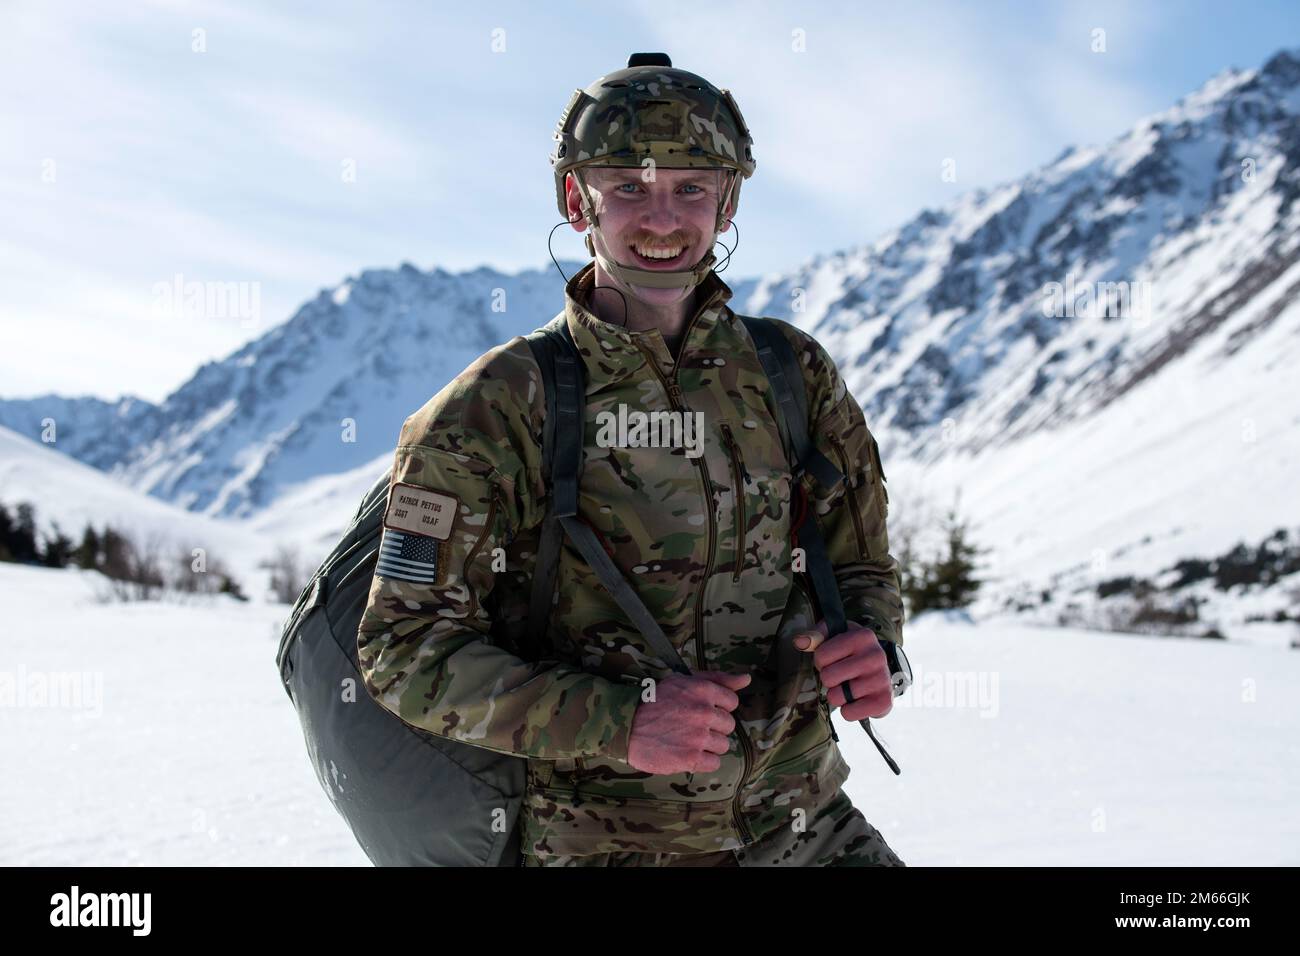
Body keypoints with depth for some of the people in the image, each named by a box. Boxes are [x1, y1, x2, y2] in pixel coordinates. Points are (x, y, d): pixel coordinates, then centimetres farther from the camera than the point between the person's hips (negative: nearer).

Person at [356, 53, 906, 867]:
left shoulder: (794, 375, 3)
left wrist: (868, 646, -10)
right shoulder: (499, 407, -8)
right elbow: (407, 650, -10)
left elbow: (864, 567, 14)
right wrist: (621, 722, -22)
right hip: (600, 840, -3)